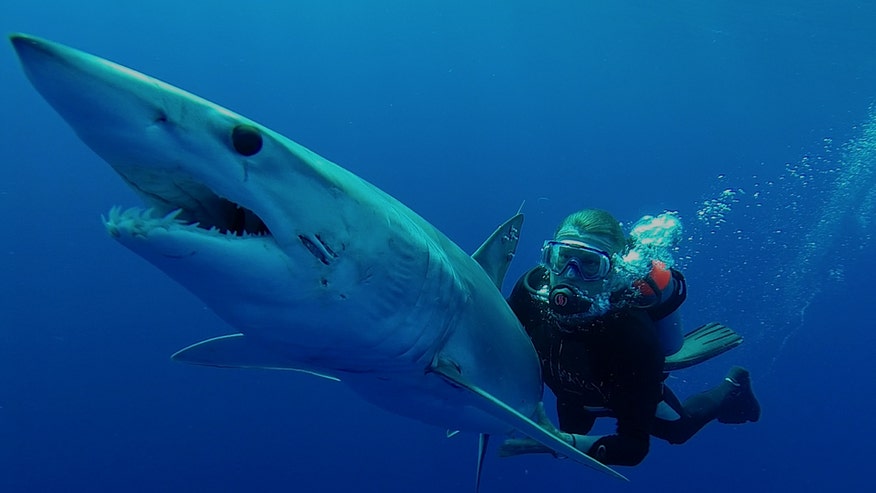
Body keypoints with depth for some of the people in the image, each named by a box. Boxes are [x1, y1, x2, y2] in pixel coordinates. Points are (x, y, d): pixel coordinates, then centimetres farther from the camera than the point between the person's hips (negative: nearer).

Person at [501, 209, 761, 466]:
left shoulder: (632, 333, -47)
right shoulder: (533, 286, -37)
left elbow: (635, 446, -44)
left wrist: (566, 442, -59)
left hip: (630, 396, -3)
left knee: (678, 429, 29)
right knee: (573, 428, 35)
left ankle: (731, 389, 52)